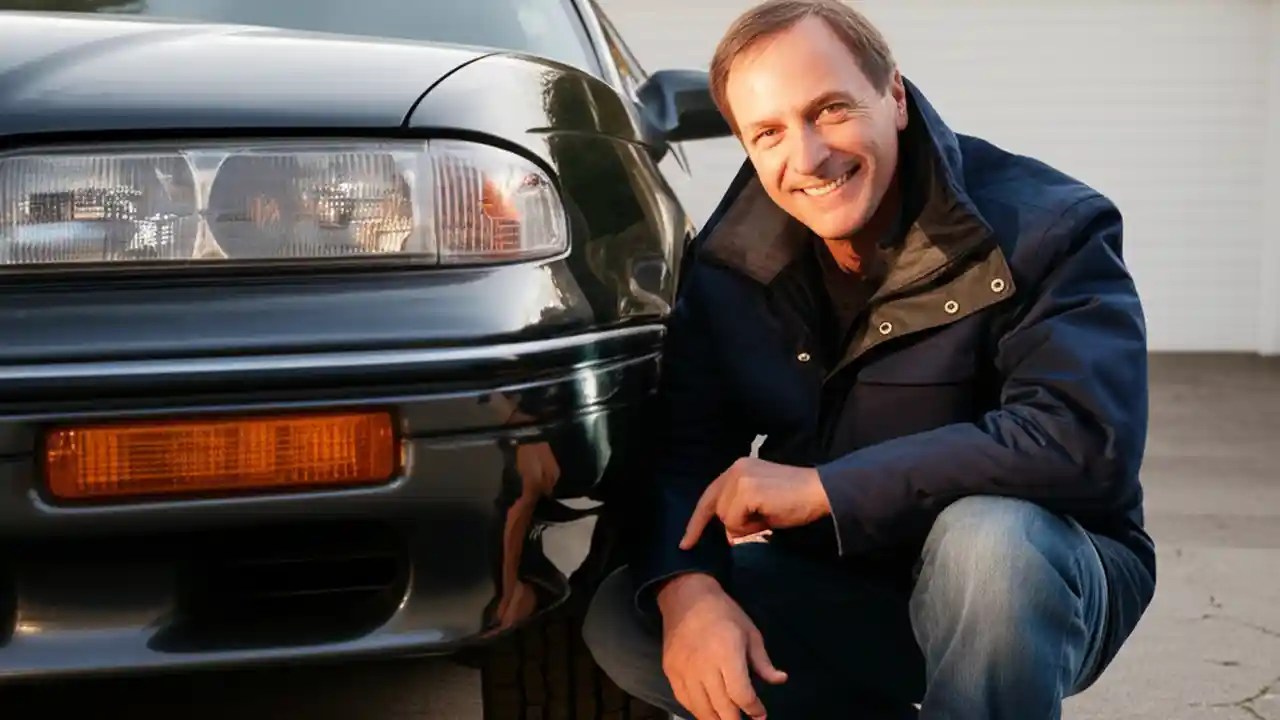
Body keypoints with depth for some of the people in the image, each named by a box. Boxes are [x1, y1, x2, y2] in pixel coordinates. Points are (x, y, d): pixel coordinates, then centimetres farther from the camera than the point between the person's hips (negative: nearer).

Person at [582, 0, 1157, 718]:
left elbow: (1087, 438, -31)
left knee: (986, 537, -39)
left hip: (1034, 570, -5)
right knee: (622, 618, -13)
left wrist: (824, 489, -30)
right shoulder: (733, 262, -2)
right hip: (845, 585, 5)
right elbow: (683, 448, -4)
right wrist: (685, 589, -28)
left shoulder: (1043, 227, -18)